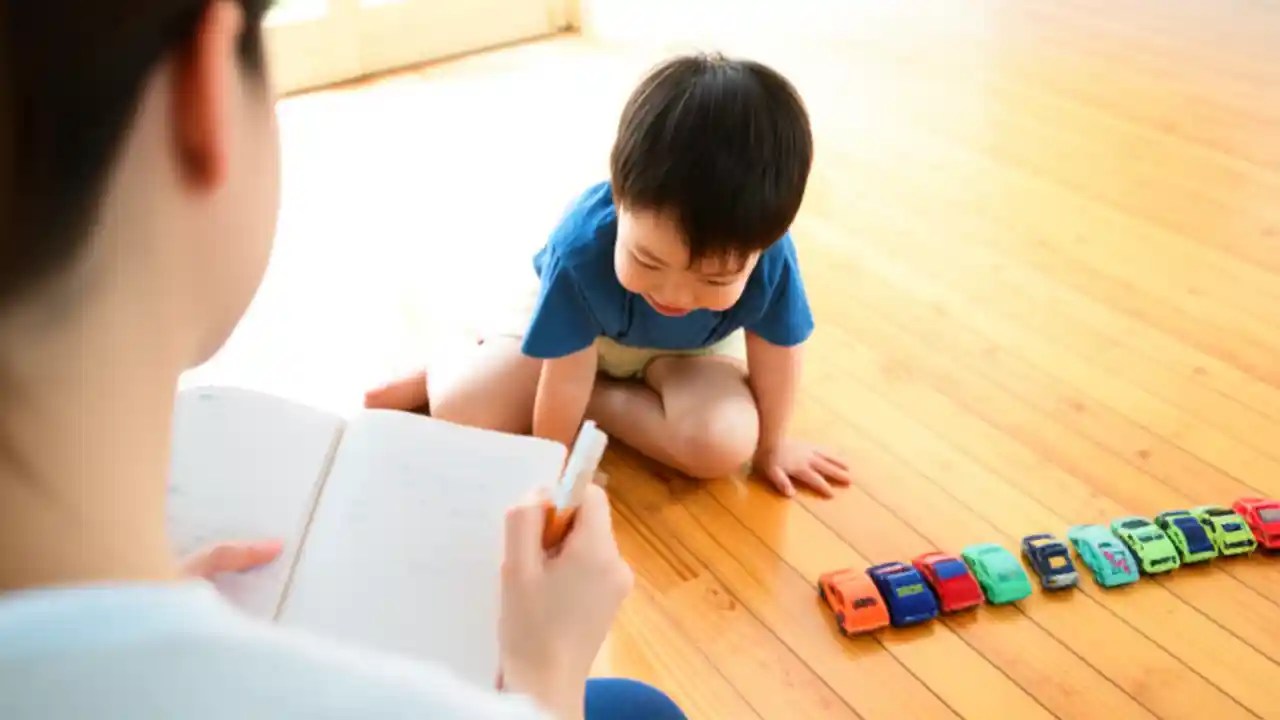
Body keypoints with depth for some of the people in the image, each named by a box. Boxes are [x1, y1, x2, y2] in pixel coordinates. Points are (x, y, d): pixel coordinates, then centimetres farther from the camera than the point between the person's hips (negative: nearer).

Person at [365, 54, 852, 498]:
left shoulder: (769, 257, -37)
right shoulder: (580, 251, -40)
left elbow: (776, 350, -18)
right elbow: (566, 379, -29)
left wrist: (770, 444, -4)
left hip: (690, 350, 2)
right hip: (577, 329, -1)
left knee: (726, 446, -29)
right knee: (460, 413, -20)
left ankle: (594, 398, -6)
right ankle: (436, 374, 17)